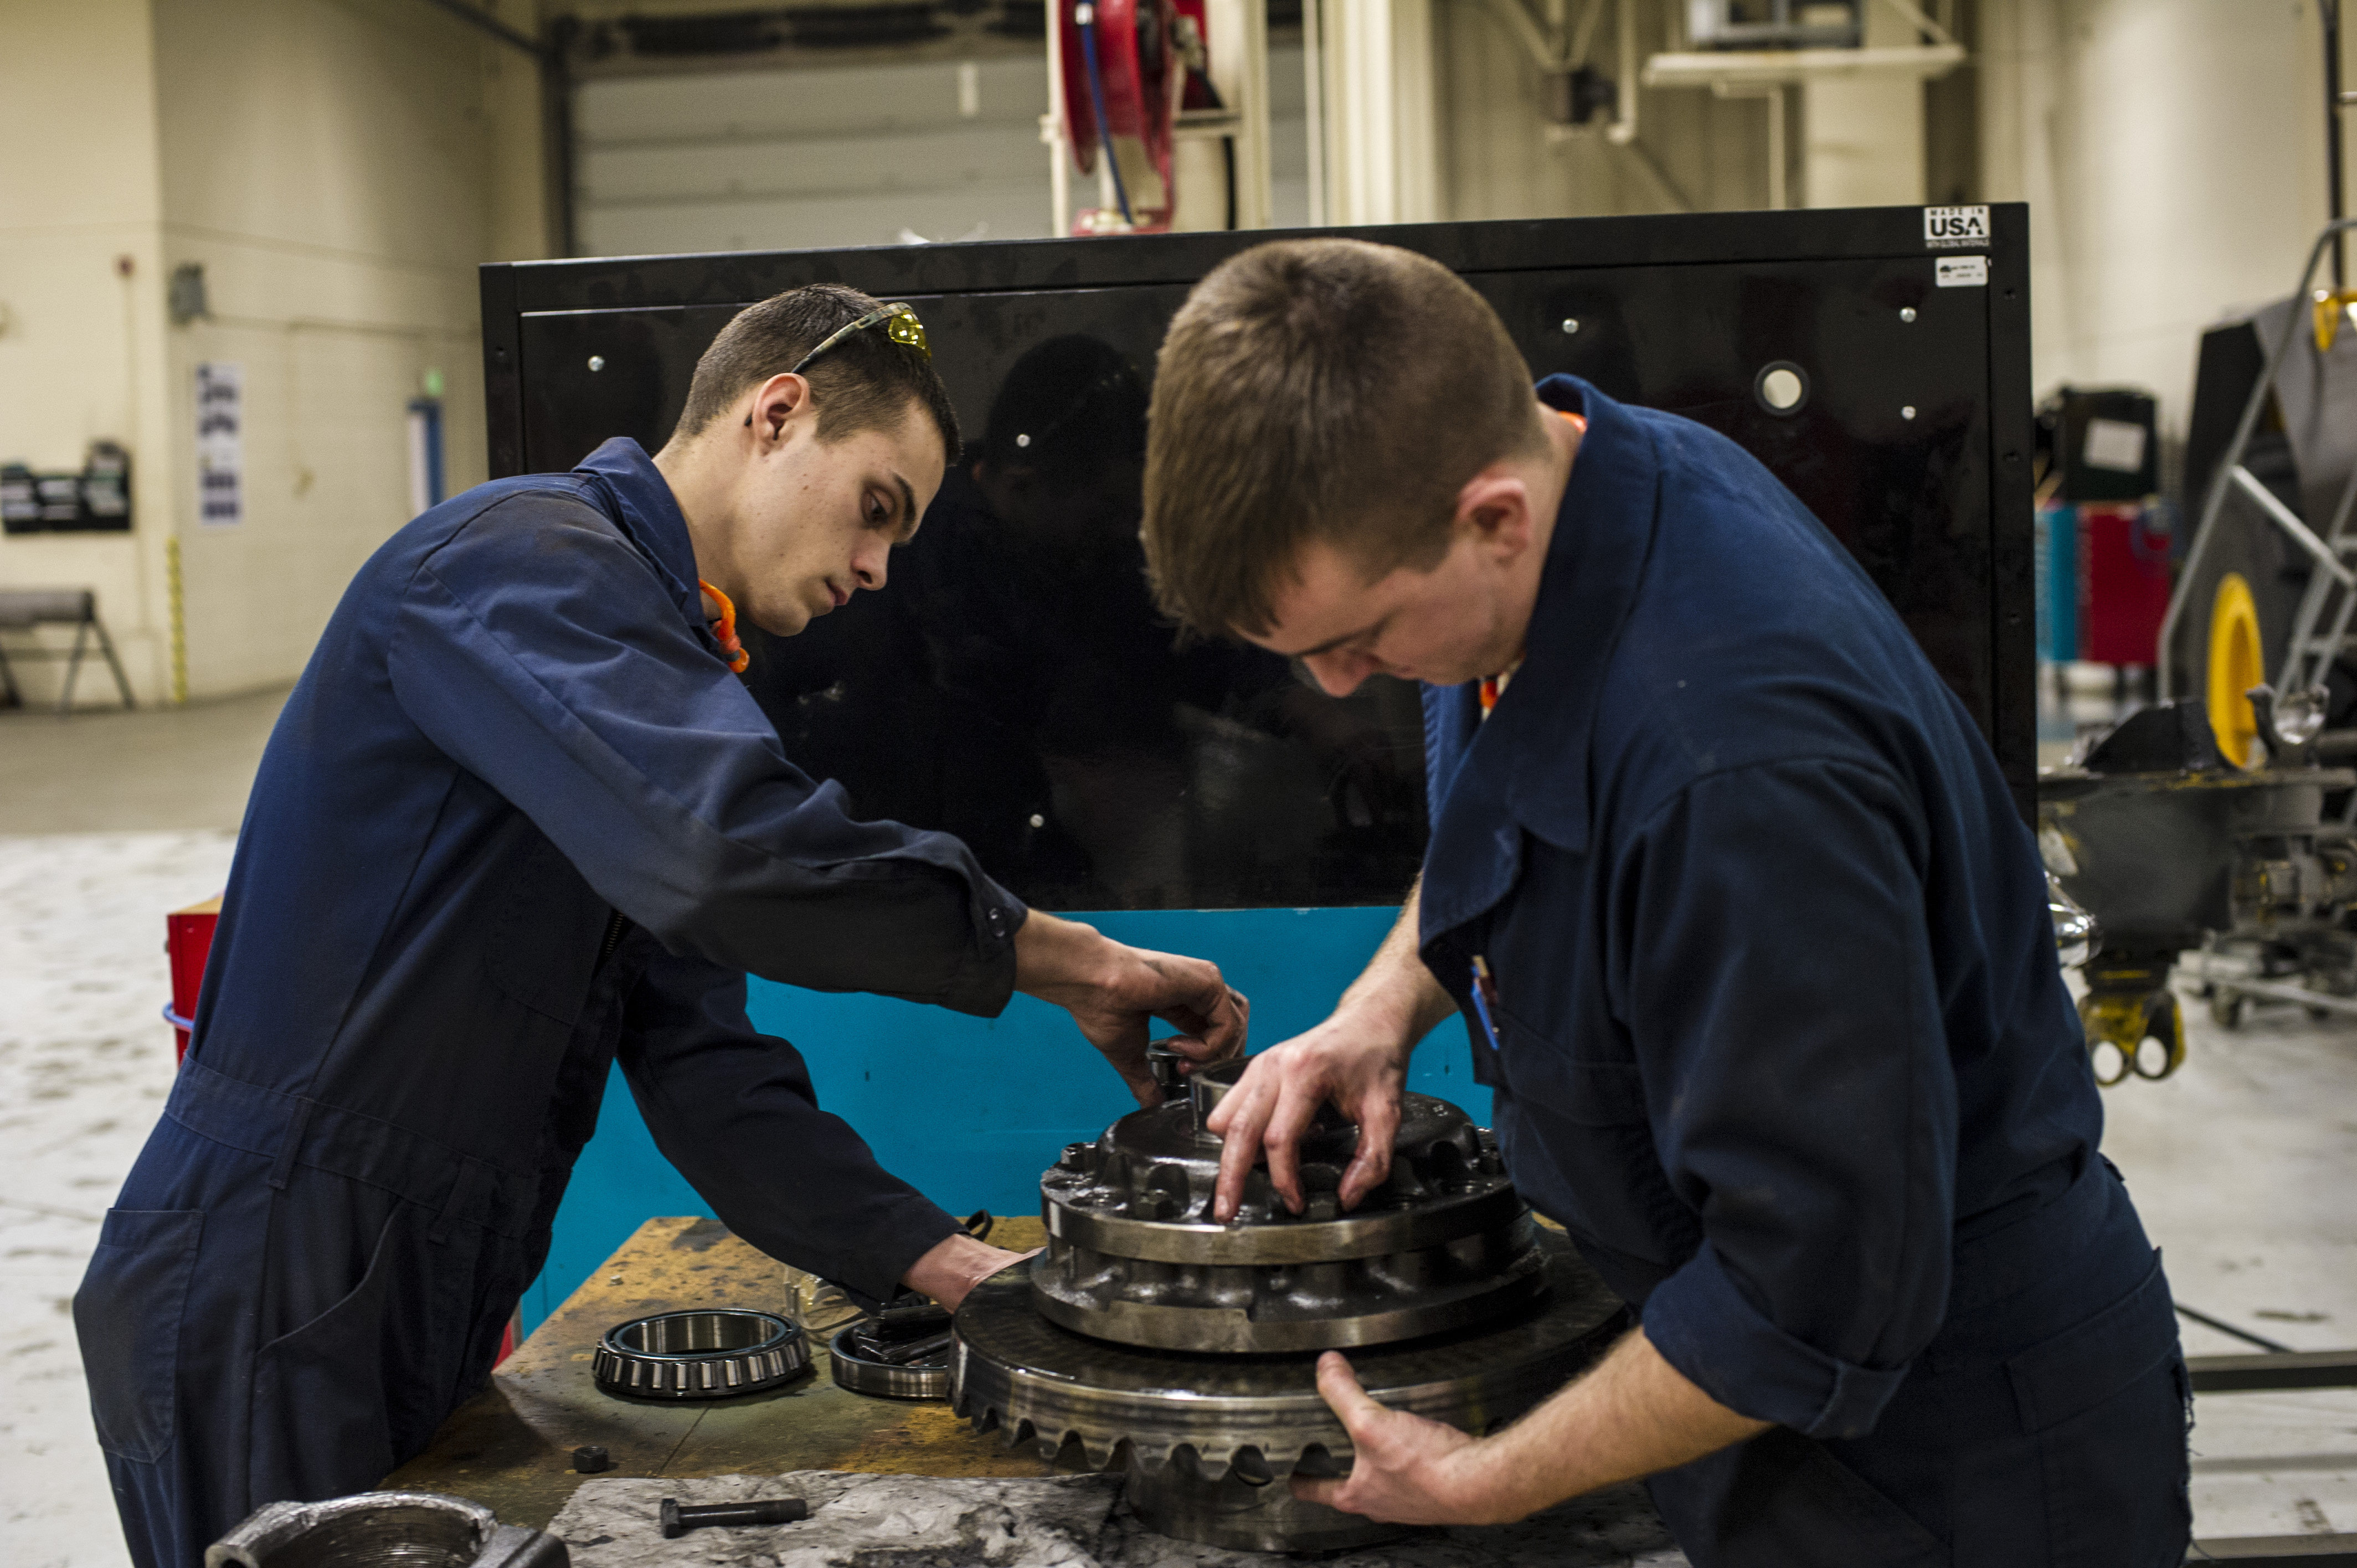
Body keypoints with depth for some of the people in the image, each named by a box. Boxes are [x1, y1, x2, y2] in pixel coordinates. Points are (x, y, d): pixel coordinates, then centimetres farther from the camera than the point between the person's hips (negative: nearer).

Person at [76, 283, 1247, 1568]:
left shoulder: (669, 658, 16)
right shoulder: (522, 556, -14)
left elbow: (700, 1057, 10)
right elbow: (728, 855, -32)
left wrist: (942, 1263, -1)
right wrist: (1074, 965, -23)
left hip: (414, 1314, 9)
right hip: (268, 1309, -9)